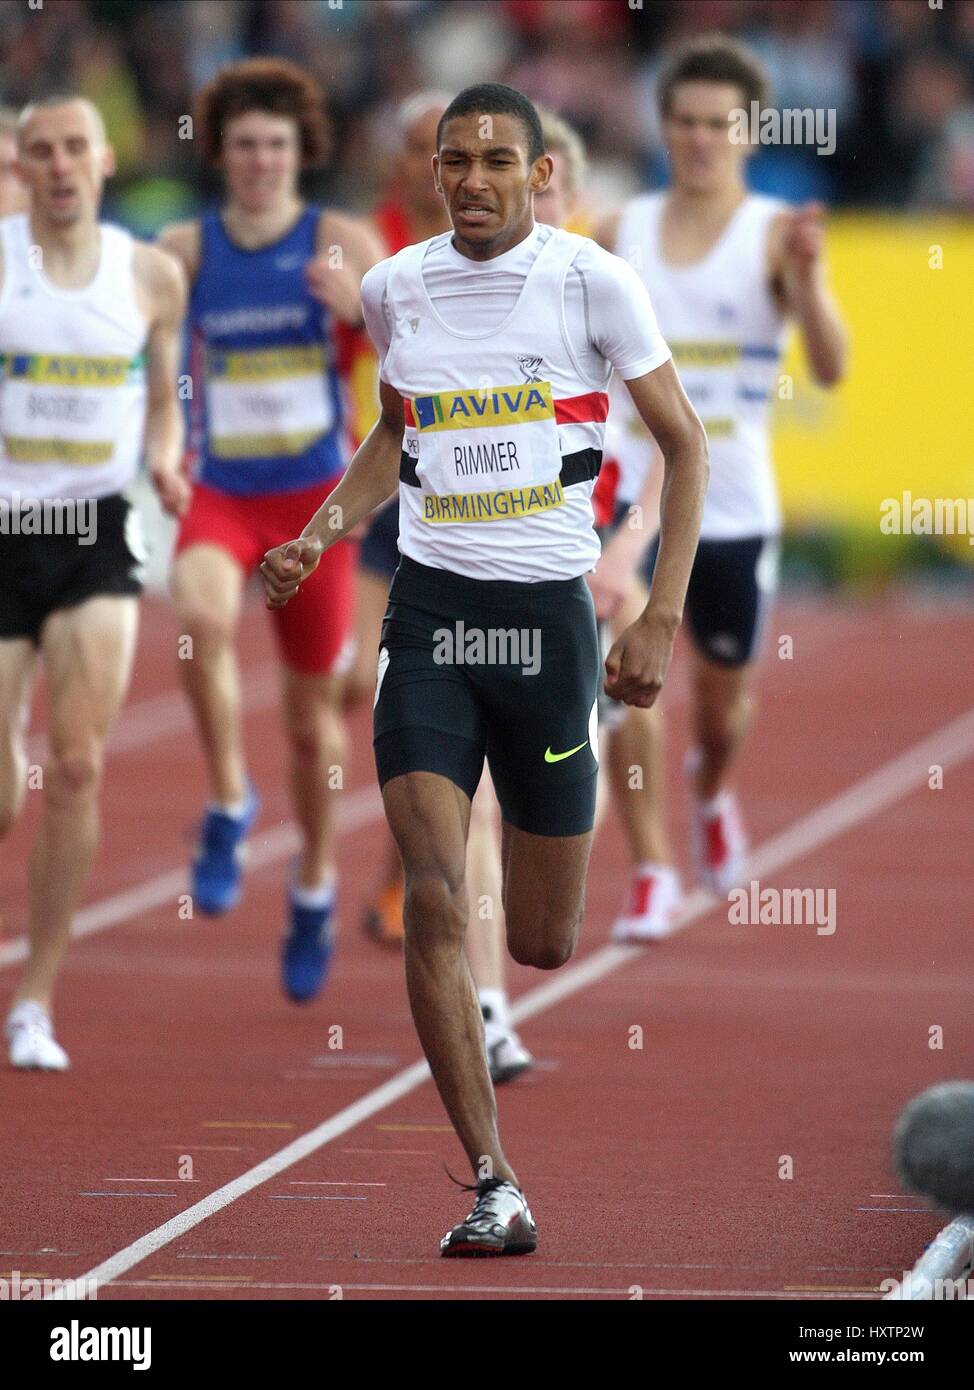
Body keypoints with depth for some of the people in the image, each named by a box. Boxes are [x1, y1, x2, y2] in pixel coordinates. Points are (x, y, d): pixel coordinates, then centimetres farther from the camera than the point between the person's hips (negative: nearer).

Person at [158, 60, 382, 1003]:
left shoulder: (339, 243, -4)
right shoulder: (184, 251, 1)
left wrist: (359, 305, -28)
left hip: (314, 499, 0)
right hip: (222, 496, 0)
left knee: (313, 705, 10)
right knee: (200, 617, -32)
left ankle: (315, 885, 33)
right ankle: (228, 805, -12)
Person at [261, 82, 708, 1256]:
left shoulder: (590, 280, -5)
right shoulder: (395, 289, 5)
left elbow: (684, 444, 1)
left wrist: (660, 619, -5)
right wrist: (318, 536, 9)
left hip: (548, 618, -2)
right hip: (429, 614, 2)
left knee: (541, 947, 7)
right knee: (434, 906, -15)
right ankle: (494, 1188, -11)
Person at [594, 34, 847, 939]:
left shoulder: (775, 234, -6)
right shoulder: (620, 234, 3)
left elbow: (830, 367, -18)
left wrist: (809, 280, -33)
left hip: (734, 501, -1)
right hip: (633, 490, 1)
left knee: (723, 694, 16)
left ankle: (711, 794, 52)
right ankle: (652, 873, -16)